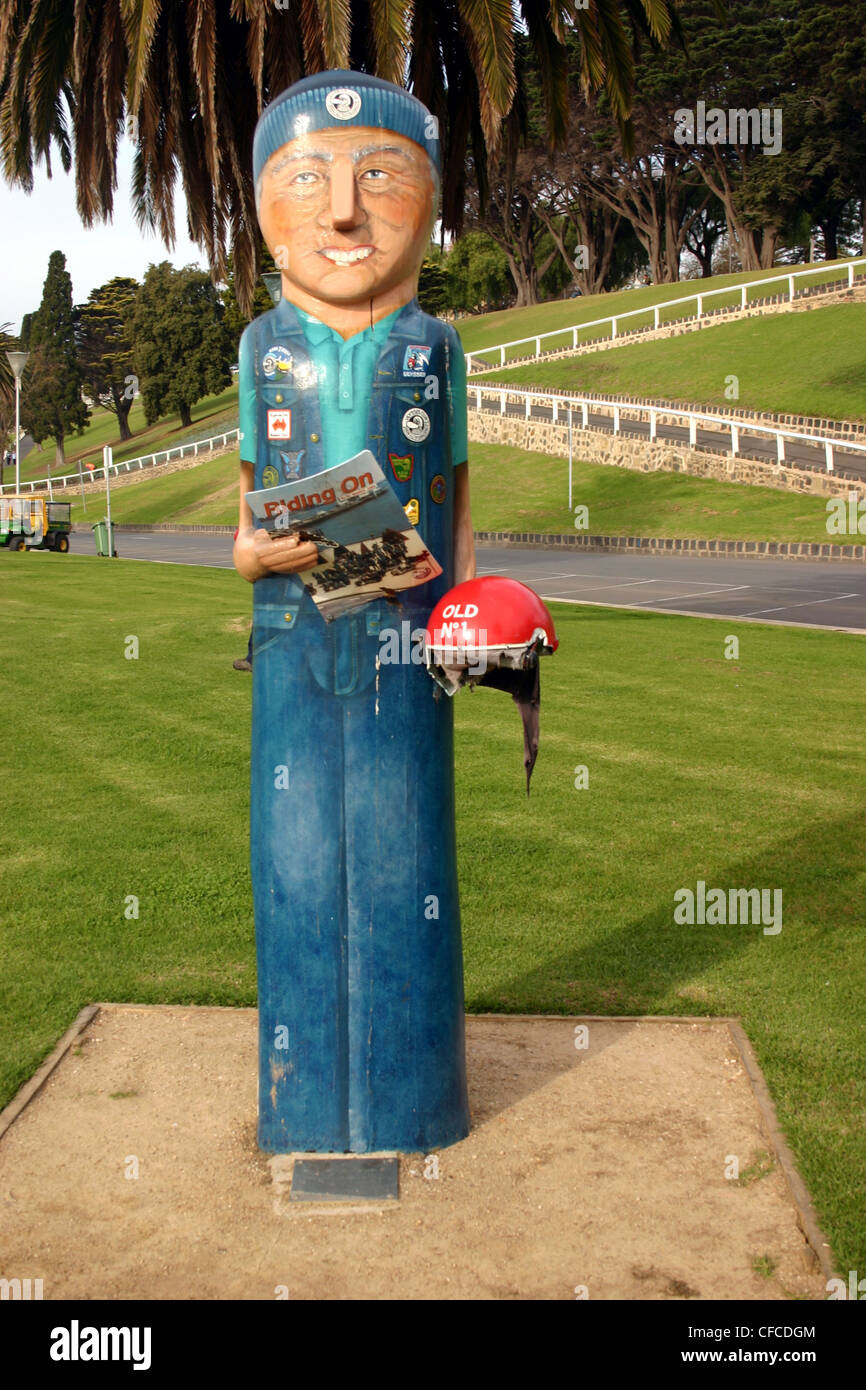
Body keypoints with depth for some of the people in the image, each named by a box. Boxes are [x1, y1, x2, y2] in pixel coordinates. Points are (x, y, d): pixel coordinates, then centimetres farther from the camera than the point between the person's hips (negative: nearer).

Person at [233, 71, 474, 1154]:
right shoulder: (266, 349, 6)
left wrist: (466, 596, -8)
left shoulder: (434, 348, 5)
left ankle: (407, 1085, 24)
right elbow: (250, 506, 9)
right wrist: (256, 552, -14)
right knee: (299, 851, 6)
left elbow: (457, 498, 9)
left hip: (403, 644, 0)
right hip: (295, 637, 1)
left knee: (402, 849, 6)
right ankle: (308, 1088, 23)